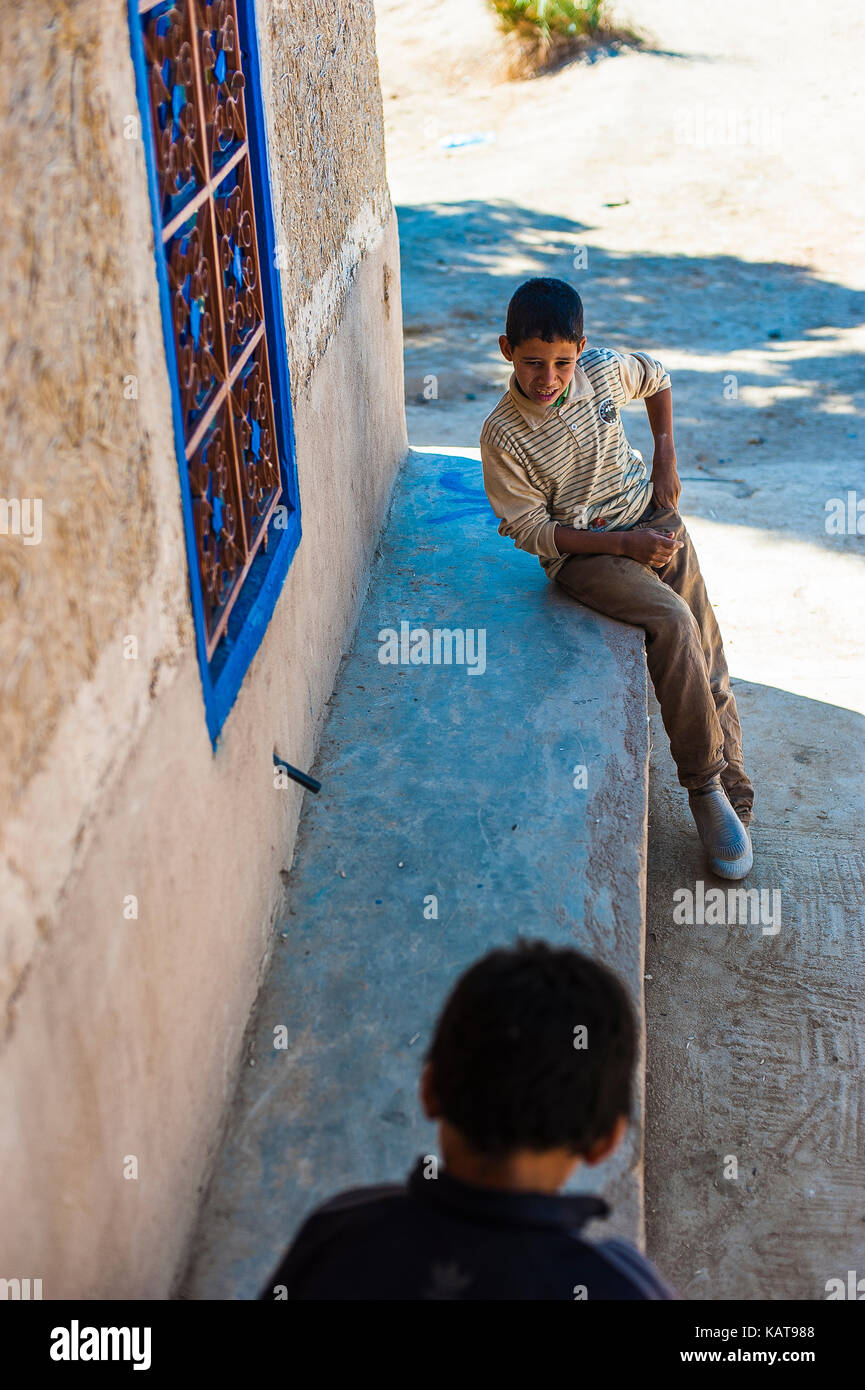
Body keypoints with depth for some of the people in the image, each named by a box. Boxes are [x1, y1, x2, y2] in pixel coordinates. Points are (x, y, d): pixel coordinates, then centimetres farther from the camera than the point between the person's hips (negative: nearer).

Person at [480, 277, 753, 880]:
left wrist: (666, 459, 8)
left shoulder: (606, 369, -6)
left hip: (652, 518, 4)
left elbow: (658, 379, 17)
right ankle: (706, 786, -15)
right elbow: (532, 531, -13)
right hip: (582, 552, -4)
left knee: (705, 650, -7)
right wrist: (624, 544, -19)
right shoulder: (503, 437, -17)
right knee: (673, 623, -27)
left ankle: (734, 794, 2)